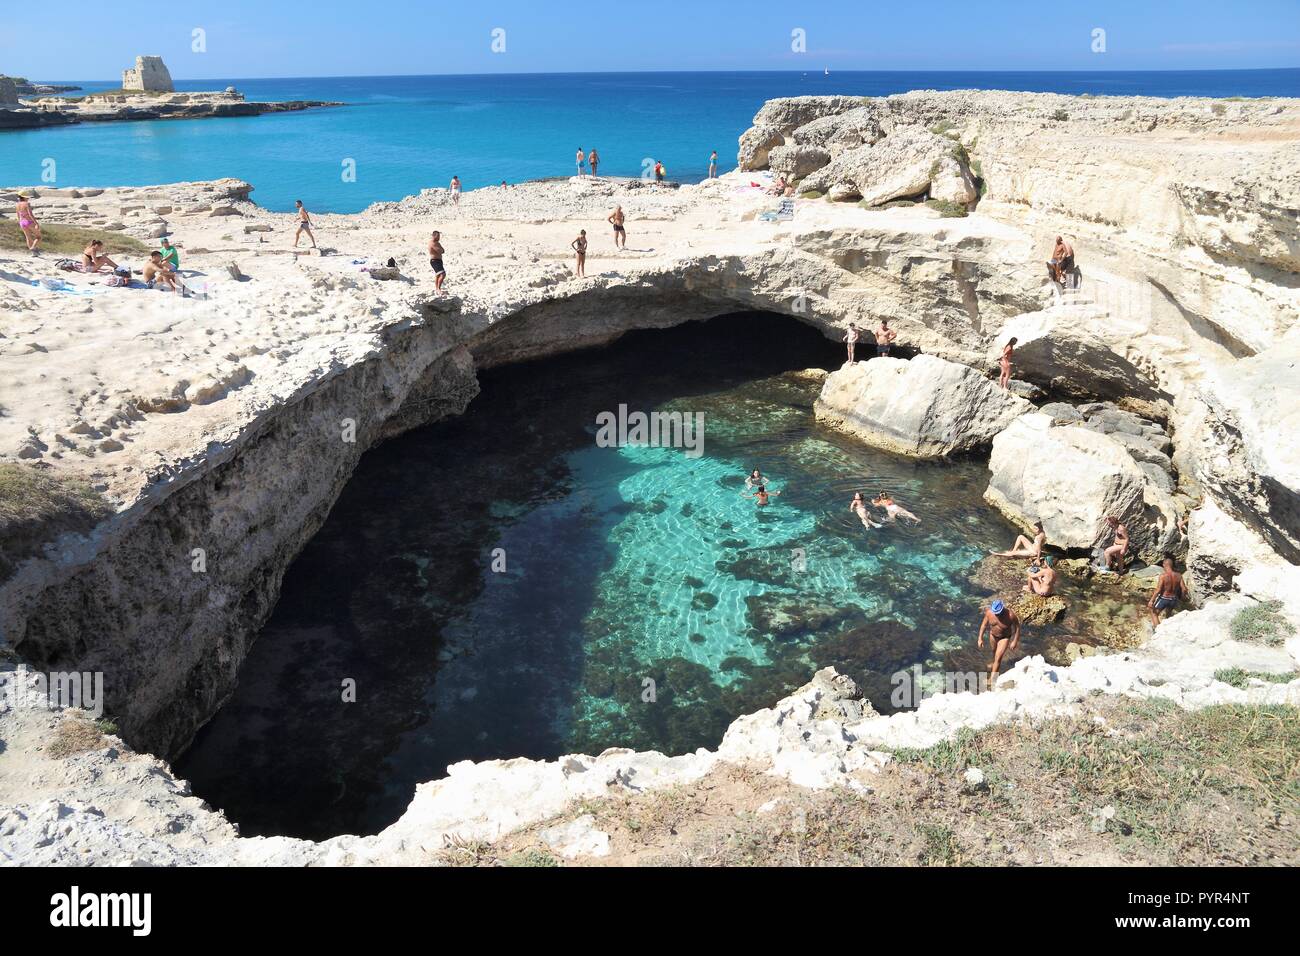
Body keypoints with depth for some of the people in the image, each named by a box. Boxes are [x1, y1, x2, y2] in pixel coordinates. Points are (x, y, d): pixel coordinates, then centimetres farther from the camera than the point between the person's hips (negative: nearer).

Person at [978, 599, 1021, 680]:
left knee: (998, 657, -6)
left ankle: (992, 678, 6)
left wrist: (1015, 641, -13)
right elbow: (984, 624, -10)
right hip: (993, 635, 4)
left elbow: (1017, 627, -19)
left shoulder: (1010, 615, -35)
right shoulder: (989, 612, -25)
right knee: (994, 651, 28)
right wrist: (980, 638, -9)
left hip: (1005, 637, -4)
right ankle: (995, 664, 58)